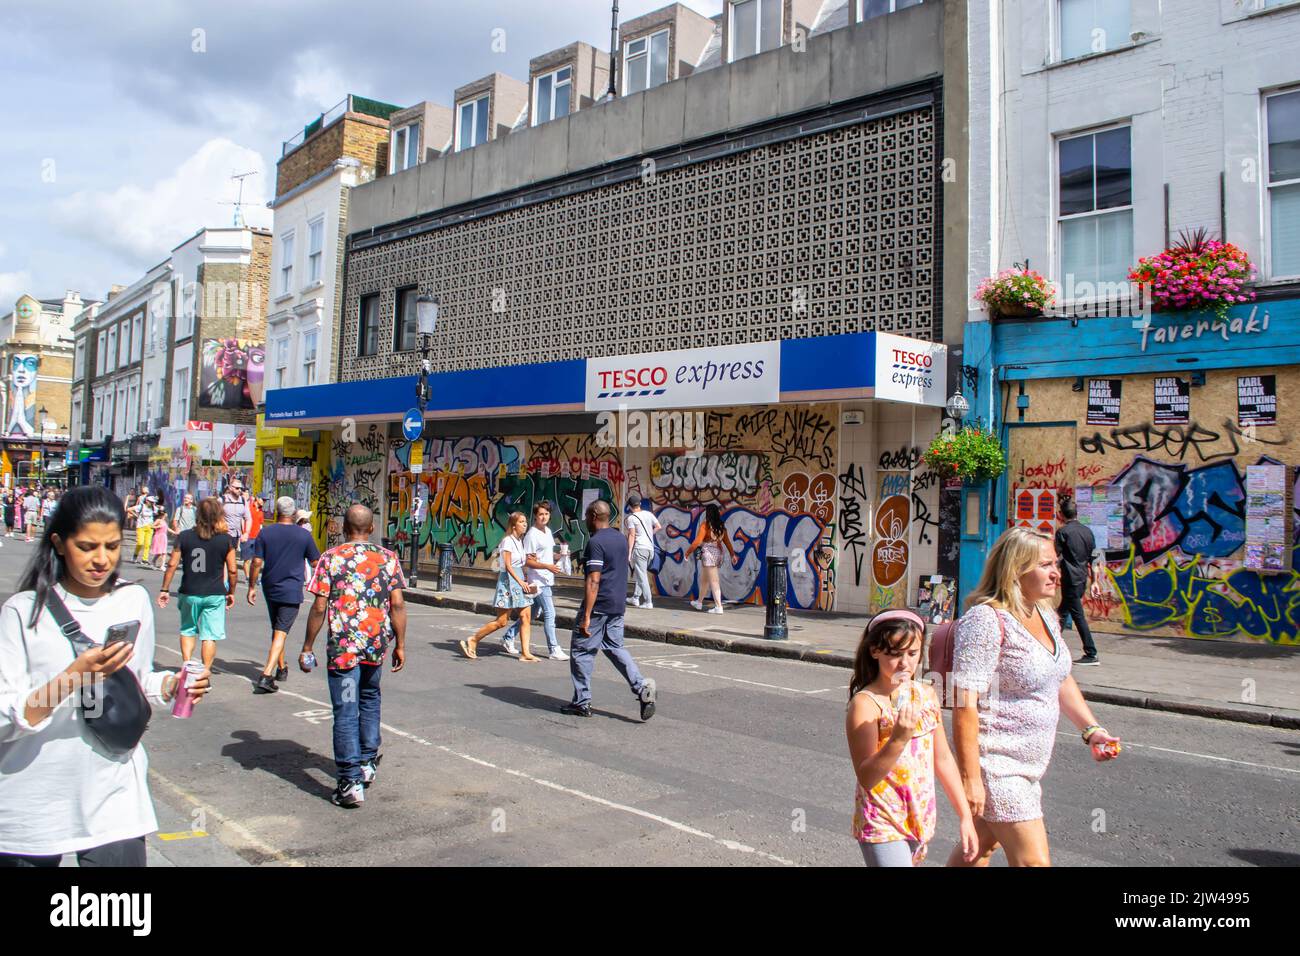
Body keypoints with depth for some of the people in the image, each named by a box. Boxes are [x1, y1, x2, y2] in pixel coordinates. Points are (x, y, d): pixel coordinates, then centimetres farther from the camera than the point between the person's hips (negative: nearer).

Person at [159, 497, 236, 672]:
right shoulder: (225, 539, -6)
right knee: (210, 635, 4)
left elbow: (172, 565, -1)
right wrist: (231, 592, 10)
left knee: (187, 631, 21)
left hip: (189, 593, 2)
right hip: (215, 594, -2)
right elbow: (232, 570, -3)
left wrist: (164, 589, 8)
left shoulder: (184, 537, -2)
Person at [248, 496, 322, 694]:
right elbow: (316, 562, 1)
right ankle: (266, 675, -17)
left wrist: (252, 587, 4)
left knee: (276, 630, 20)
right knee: (281, 633, -5)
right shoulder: (304, 535, -6)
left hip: (270, 589, 3)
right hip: (291, 591, -3)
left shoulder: (265, 532, -1)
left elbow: (257, 562, -4)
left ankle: (281, 669, 33)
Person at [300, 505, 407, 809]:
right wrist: (400, 645, 7)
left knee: (346, 713, 1)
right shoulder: (388, 558, 2)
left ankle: (352, 782, 1)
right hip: (376, 644, 3)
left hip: (343, 646, -3)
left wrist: (307, 647, 2)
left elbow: (319, 608, -7)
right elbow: (398, 605, -1)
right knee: (369, 700, 25)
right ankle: (367, 764, 34)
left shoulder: (331, 558, -5)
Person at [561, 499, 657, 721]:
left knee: (581, 651, 4)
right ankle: (641, 686, -1)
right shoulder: (620, 539, 11)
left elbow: (593, 581, -21)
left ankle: (582, 702, 10)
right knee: (615, 647, 16)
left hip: (599, 606, -8)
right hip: (618, 605, 8)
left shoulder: (596, 542, -16)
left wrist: (586, 616, -21)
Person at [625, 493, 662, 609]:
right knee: (641, 574, 18)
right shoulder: (649, 514, 8)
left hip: (639, 548, -6)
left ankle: (648, 602, -6)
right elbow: (658, 526, 10)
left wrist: (629, 552, -11)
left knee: (642, 576, -3)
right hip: (650, 548, 6)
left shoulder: (631, 518, -8)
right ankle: (635, 598, 24)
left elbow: (632, 536, -12)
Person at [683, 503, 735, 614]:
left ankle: (718, 607, -9)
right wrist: (732, 554, 20)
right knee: (703, 579, 21)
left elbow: (697, 541, -14)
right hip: (718, 553, 7)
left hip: (708, 554, -7)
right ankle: (699, 602, 33)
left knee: (714, 581, -7)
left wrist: (687, 552, -6)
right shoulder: (721, 526, 8)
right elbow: (727, 541, 12)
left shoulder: (705, 525, -11)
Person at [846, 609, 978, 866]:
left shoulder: (927, 695, 4)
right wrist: (898, 739, -33)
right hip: (883, 824, -6)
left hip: (921, 822, 6)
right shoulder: (865, 703, -16)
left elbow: (943, 758, 13)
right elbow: (865, 778, -21)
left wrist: (965, 816, 13)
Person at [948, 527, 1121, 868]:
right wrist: (970, 777, -24)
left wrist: (1091, 730, 11)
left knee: (982, 846, 19)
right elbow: (965, 703, -24)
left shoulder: (1044, 614, 8)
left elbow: (1061, 679, 22)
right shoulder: (987, 620, -21)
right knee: (1034, 861, -8)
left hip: (1030, 763, 9)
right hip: (997, 764, -9)